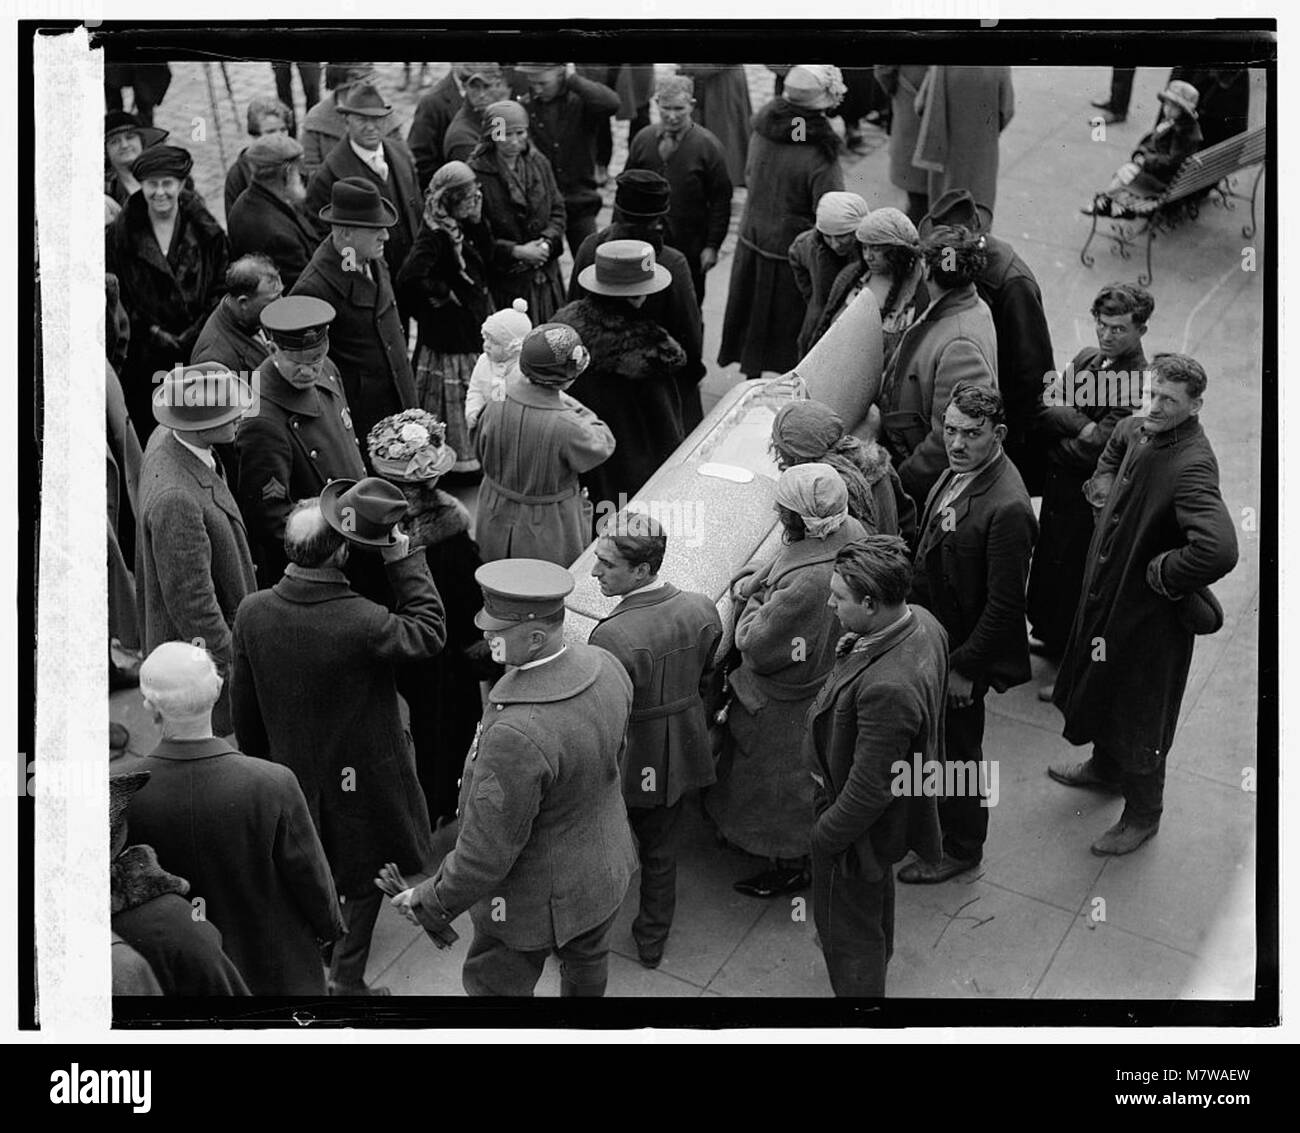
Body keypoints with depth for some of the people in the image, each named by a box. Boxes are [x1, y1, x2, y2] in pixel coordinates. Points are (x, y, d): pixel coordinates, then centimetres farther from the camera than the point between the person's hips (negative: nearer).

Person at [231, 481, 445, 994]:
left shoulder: (252, 613, -16)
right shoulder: (363, 624, -33)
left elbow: (244, 707, -3)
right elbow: (430, 629, -14)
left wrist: (260, 760, 13)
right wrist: (402, 557, -17)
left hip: (294, 774, 5)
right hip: (362, 778, -5)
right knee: (365, 881, 19)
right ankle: (347, 980, 28)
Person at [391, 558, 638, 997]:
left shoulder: (516, 735, -41)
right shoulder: (605, 666, -17)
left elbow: (487, 852, -30)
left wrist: (430, 903, -15)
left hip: (538, 896, -7)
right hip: (605, 867, 7)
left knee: (494, 984, 19)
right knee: (587, 961, 32)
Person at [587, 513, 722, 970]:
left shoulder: (614, 637, -33)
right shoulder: (702, 610, -13)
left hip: (623, 762, -5)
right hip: (678, 755, 5)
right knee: (661, 853, 25)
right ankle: (652, 940, 43)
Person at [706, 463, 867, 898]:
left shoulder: (805, 584, -42)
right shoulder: (850, 530, -15)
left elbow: (756, 646, -29)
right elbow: (785, 560, 6)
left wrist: (751, 602, -12)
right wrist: (757, 576, -9)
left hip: (787, 703, -9)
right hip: (830, 678, 9)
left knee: (783, 785, 16)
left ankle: (792, 866, 37)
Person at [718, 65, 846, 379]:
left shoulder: (762, 131, -6)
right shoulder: (820, 155, -25)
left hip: (751, 244, 6)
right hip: (790, 255, -6)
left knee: (753, 321, 21)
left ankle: (752, 378, 36)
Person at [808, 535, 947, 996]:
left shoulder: (887, 689, -45)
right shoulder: (921, 621, -16)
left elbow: (871, 789, -32)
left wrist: (827, 835, -18)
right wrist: (853, 653, -4)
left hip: (859, 821, -10)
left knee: (846, 927, 17)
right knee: (876, 894, 38)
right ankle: (878, 956, 66)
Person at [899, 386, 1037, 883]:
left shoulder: (1007, 509, -31)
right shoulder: (959, 471, -3)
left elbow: (1005, 604, -25)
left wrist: (965, 666, -19)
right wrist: (913, 603, 15)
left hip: (964, 649, -8)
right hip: (929, 633, 8)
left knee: (957, 751, 11)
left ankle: (962, 847, 33)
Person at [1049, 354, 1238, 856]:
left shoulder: (1192, 467, -32)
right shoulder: (1137, 429, -5)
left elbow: (1219, 550, -46)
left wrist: (1163, 574, -29)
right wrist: (1104, 486, 7)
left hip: (1150, 612, -8)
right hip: (1106, 588, 8)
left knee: (1140, 714, 9)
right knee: (1101, 686, 28)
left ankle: (1143, 814, 31)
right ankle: (1105, 765, 54)